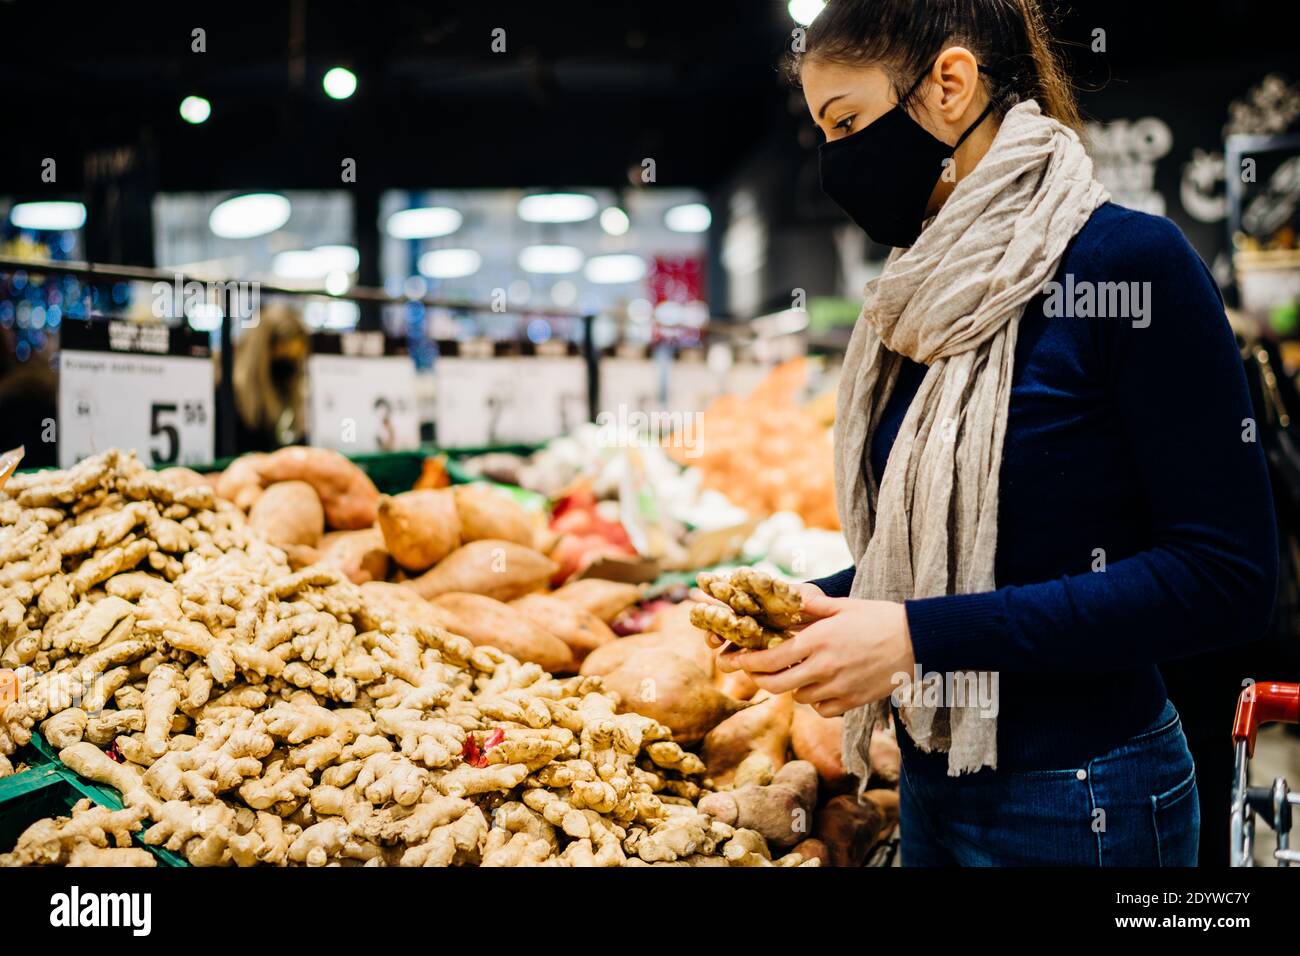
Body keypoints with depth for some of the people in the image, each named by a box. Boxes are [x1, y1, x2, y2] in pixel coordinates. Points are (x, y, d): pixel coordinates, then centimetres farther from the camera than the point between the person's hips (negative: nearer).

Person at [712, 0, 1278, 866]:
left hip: (1079, 802, -7)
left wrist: (922, 636, -23)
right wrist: (811, 604, -4)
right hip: (933, 781, 7)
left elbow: (1226, 577, -20)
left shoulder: (1131, 263, -16)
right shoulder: (929, 300, 7)